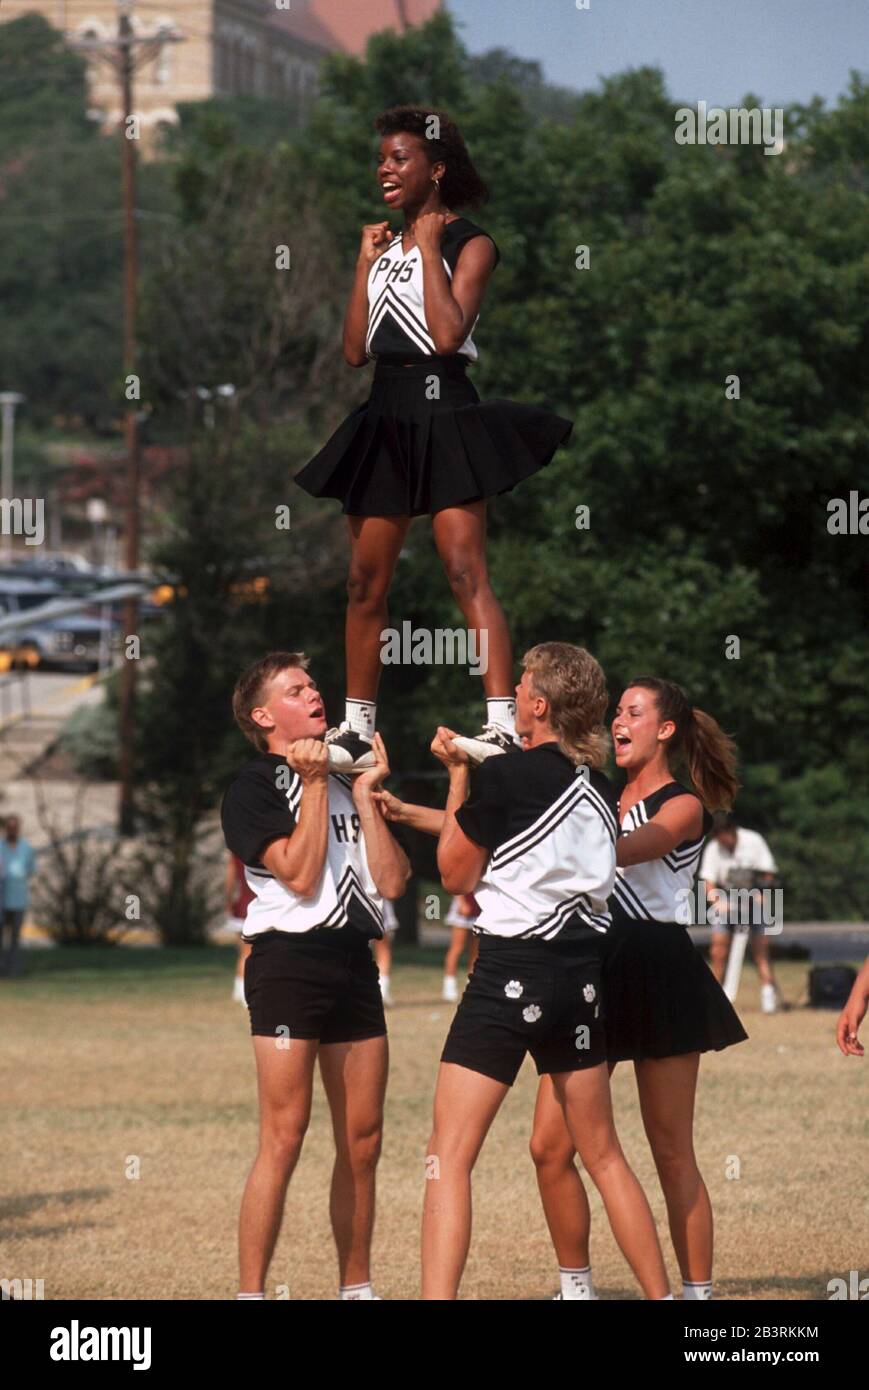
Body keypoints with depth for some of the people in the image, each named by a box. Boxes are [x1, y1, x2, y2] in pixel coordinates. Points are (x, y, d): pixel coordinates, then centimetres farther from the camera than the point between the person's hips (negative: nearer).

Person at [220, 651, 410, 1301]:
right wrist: (314, 785, -9)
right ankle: (251, 1292, -9)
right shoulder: (253, 788, -1)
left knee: (362, 1143, 6)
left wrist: (364, 793, 5)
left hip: (354, 965, 7)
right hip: (291, 960, -7)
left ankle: (356, 1288, 15)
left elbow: (391, 881, 8)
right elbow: (300, 875, -13)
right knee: (284, 1142, -11)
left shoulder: (346, 783, 19)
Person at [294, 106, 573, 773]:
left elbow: (448, 334, -18)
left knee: (467, 572, -17)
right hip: (385, 418, 7)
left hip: (442, 411, -7)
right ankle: (356, 731, 16)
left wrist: (428, 247, -11)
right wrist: (367, 263, 6)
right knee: (366, 583, 8)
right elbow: (355, 349, 10)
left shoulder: (468, 243, -3)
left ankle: (504, 725, -25)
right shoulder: (386, 245, 16)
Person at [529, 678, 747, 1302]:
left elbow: (617, 851, -20)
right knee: (550, 1146, -2)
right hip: (594, 974, 6)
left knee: (673, 1156, -2)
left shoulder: (682, 807, -3)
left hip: (657, 980, -6)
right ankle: (576, 1287, 10)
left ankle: (698, 1292, 5)